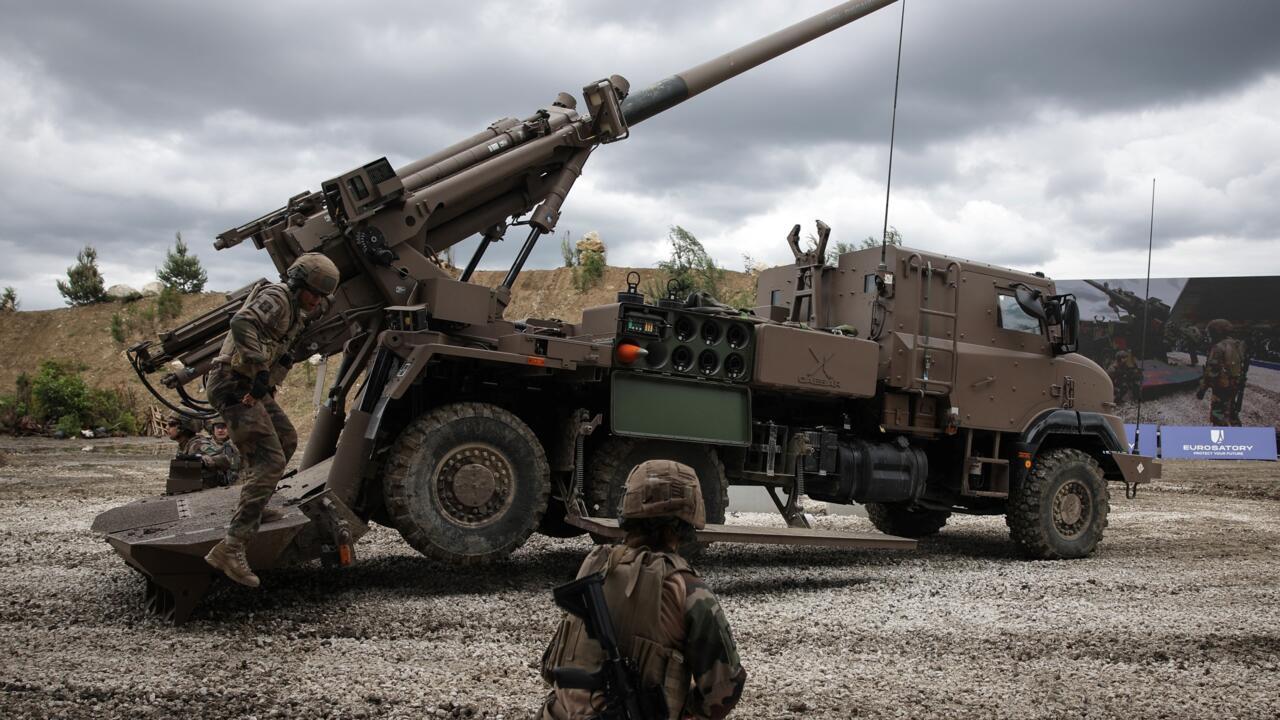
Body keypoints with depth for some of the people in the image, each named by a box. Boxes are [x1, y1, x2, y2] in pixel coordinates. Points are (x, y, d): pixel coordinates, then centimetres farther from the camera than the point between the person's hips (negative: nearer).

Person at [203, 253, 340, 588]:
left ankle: (255, 509, 40)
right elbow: (242, 323, -34)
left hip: (253, 388, 11)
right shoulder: (276, 297, -14)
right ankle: (230, 548, -25)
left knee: (286, 440, 26)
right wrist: (261, 370, -36)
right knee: (269, 460, -18)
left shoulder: (294, 308, 18)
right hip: (234, 386, -11)